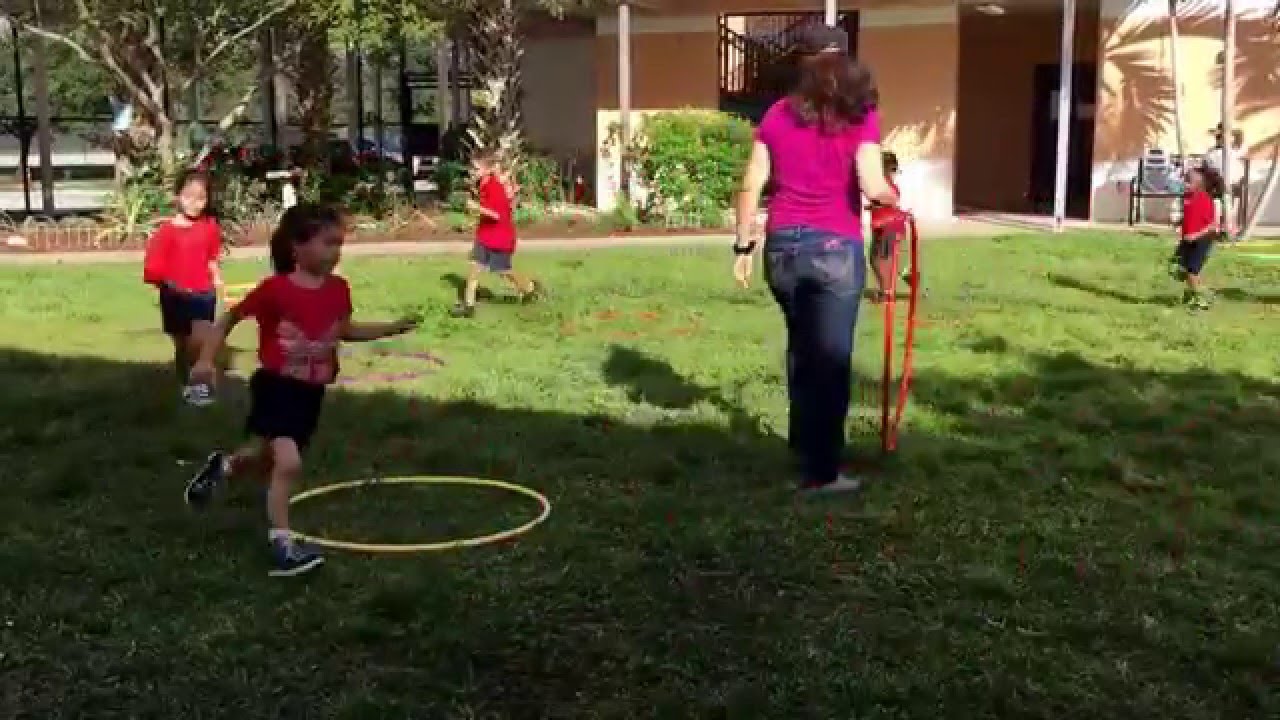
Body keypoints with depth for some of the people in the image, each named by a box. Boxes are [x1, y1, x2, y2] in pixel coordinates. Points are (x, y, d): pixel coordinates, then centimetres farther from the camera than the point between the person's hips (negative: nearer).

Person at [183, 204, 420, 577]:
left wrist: (394, 327, 8)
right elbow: (228, 319, -6)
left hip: (311, 392, 6)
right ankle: (283, 544, -8)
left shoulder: (338, 290, -2)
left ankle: (222, 465, 53)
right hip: (276, 387, -6)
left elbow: (345, 331, 15)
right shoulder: (275, 289, -18)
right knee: (288, 463, -20)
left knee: (267, 459, 21)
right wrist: (206, 359, -14)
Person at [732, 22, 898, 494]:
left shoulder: (777, 114, 7)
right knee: (830, 358, 3)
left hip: (782, 246, 5)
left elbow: (751, 186, 4)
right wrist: (893, 197, 6)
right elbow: (872, 187, -15)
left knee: (801, 348, 24)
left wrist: (743, 246, 11)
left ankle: (802, 441, 38)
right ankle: (820, 471, 8)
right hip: (835, 249, -4)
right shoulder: (859, 116, -4)